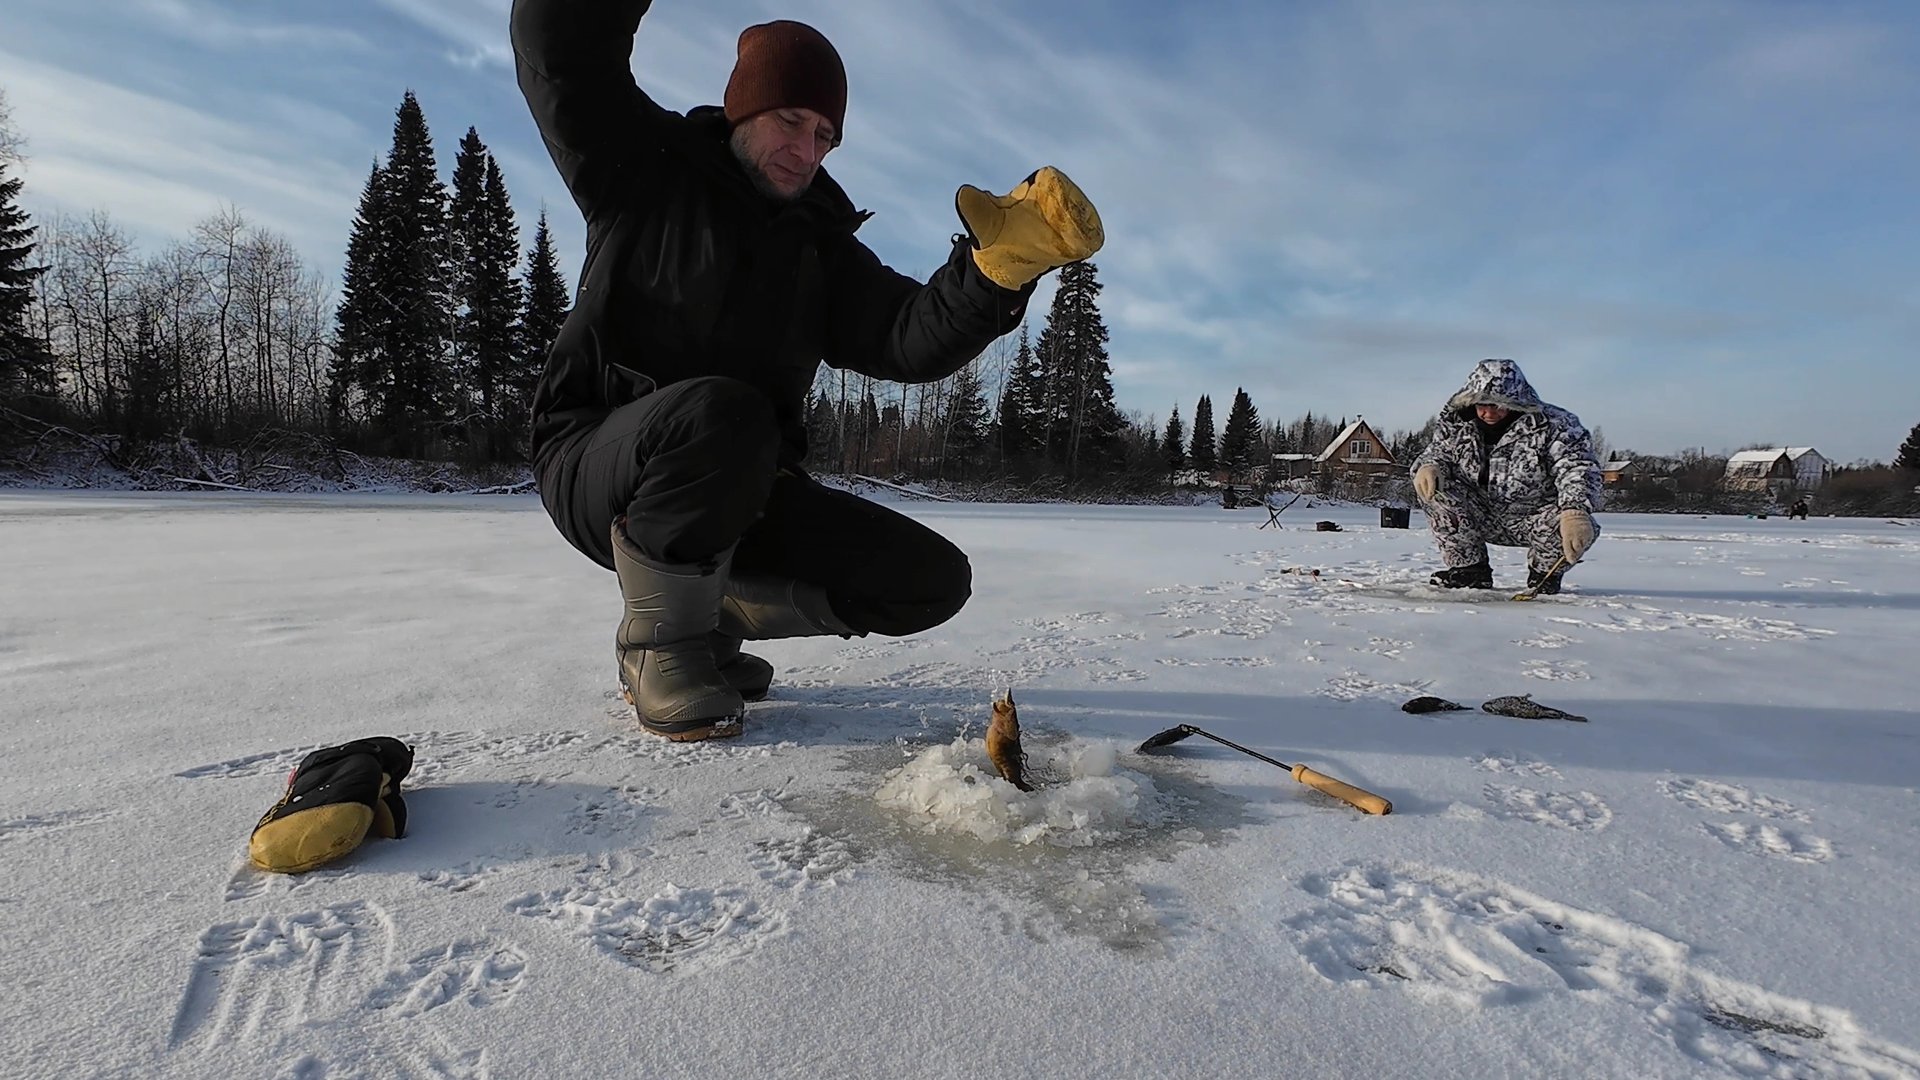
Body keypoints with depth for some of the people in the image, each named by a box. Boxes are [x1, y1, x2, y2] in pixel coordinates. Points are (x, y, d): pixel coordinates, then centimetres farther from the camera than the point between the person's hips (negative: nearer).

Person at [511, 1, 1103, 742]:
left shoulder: (822, 247, 9)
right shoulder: (650, 170, 1)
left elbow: (914, 340, -8)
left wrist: (1000, 261, -26)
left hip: (742, 494, 5)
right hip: (599, 467, -4)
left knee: (930, 580, -6)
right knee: (724, 414, -38)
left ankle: (713, 615, 8)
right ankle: (660, 642, -14)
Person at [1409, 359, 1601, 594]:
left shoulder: (1553, 425, -16)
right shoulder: (1456, 425, -5)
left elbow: (1578, 468, -26)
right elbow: (1436, 451, 4)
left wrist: (1575, 511, -46)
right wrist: (1427, 467, -25)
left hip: (1533, 520, -3)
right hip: (1482, 520, 3)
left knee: (1580, 529, -33)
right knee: (1433, 488, -21)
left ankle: (1544, 573, 5)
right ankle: (1470, 568, -6)